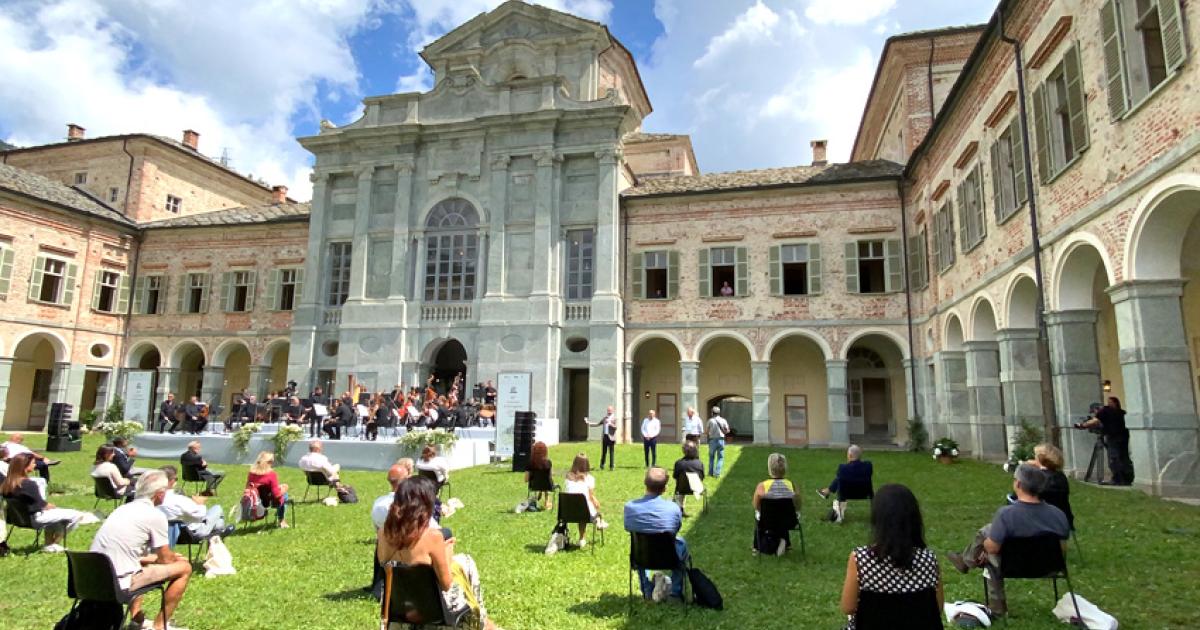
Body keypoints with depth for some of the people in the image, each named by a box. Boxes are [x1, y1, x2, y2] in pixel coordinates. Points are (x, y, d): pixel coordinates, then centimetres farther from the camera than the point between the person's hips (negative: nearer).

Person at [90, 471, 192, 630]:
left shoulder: (124, 509, 14)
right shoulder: (156, 515, -10)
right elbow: (166, 560, -2)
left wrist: (163, 556, 29)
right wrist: (176, 557, 21)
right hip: (119, 582, -9)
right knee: (184, 567, 1)